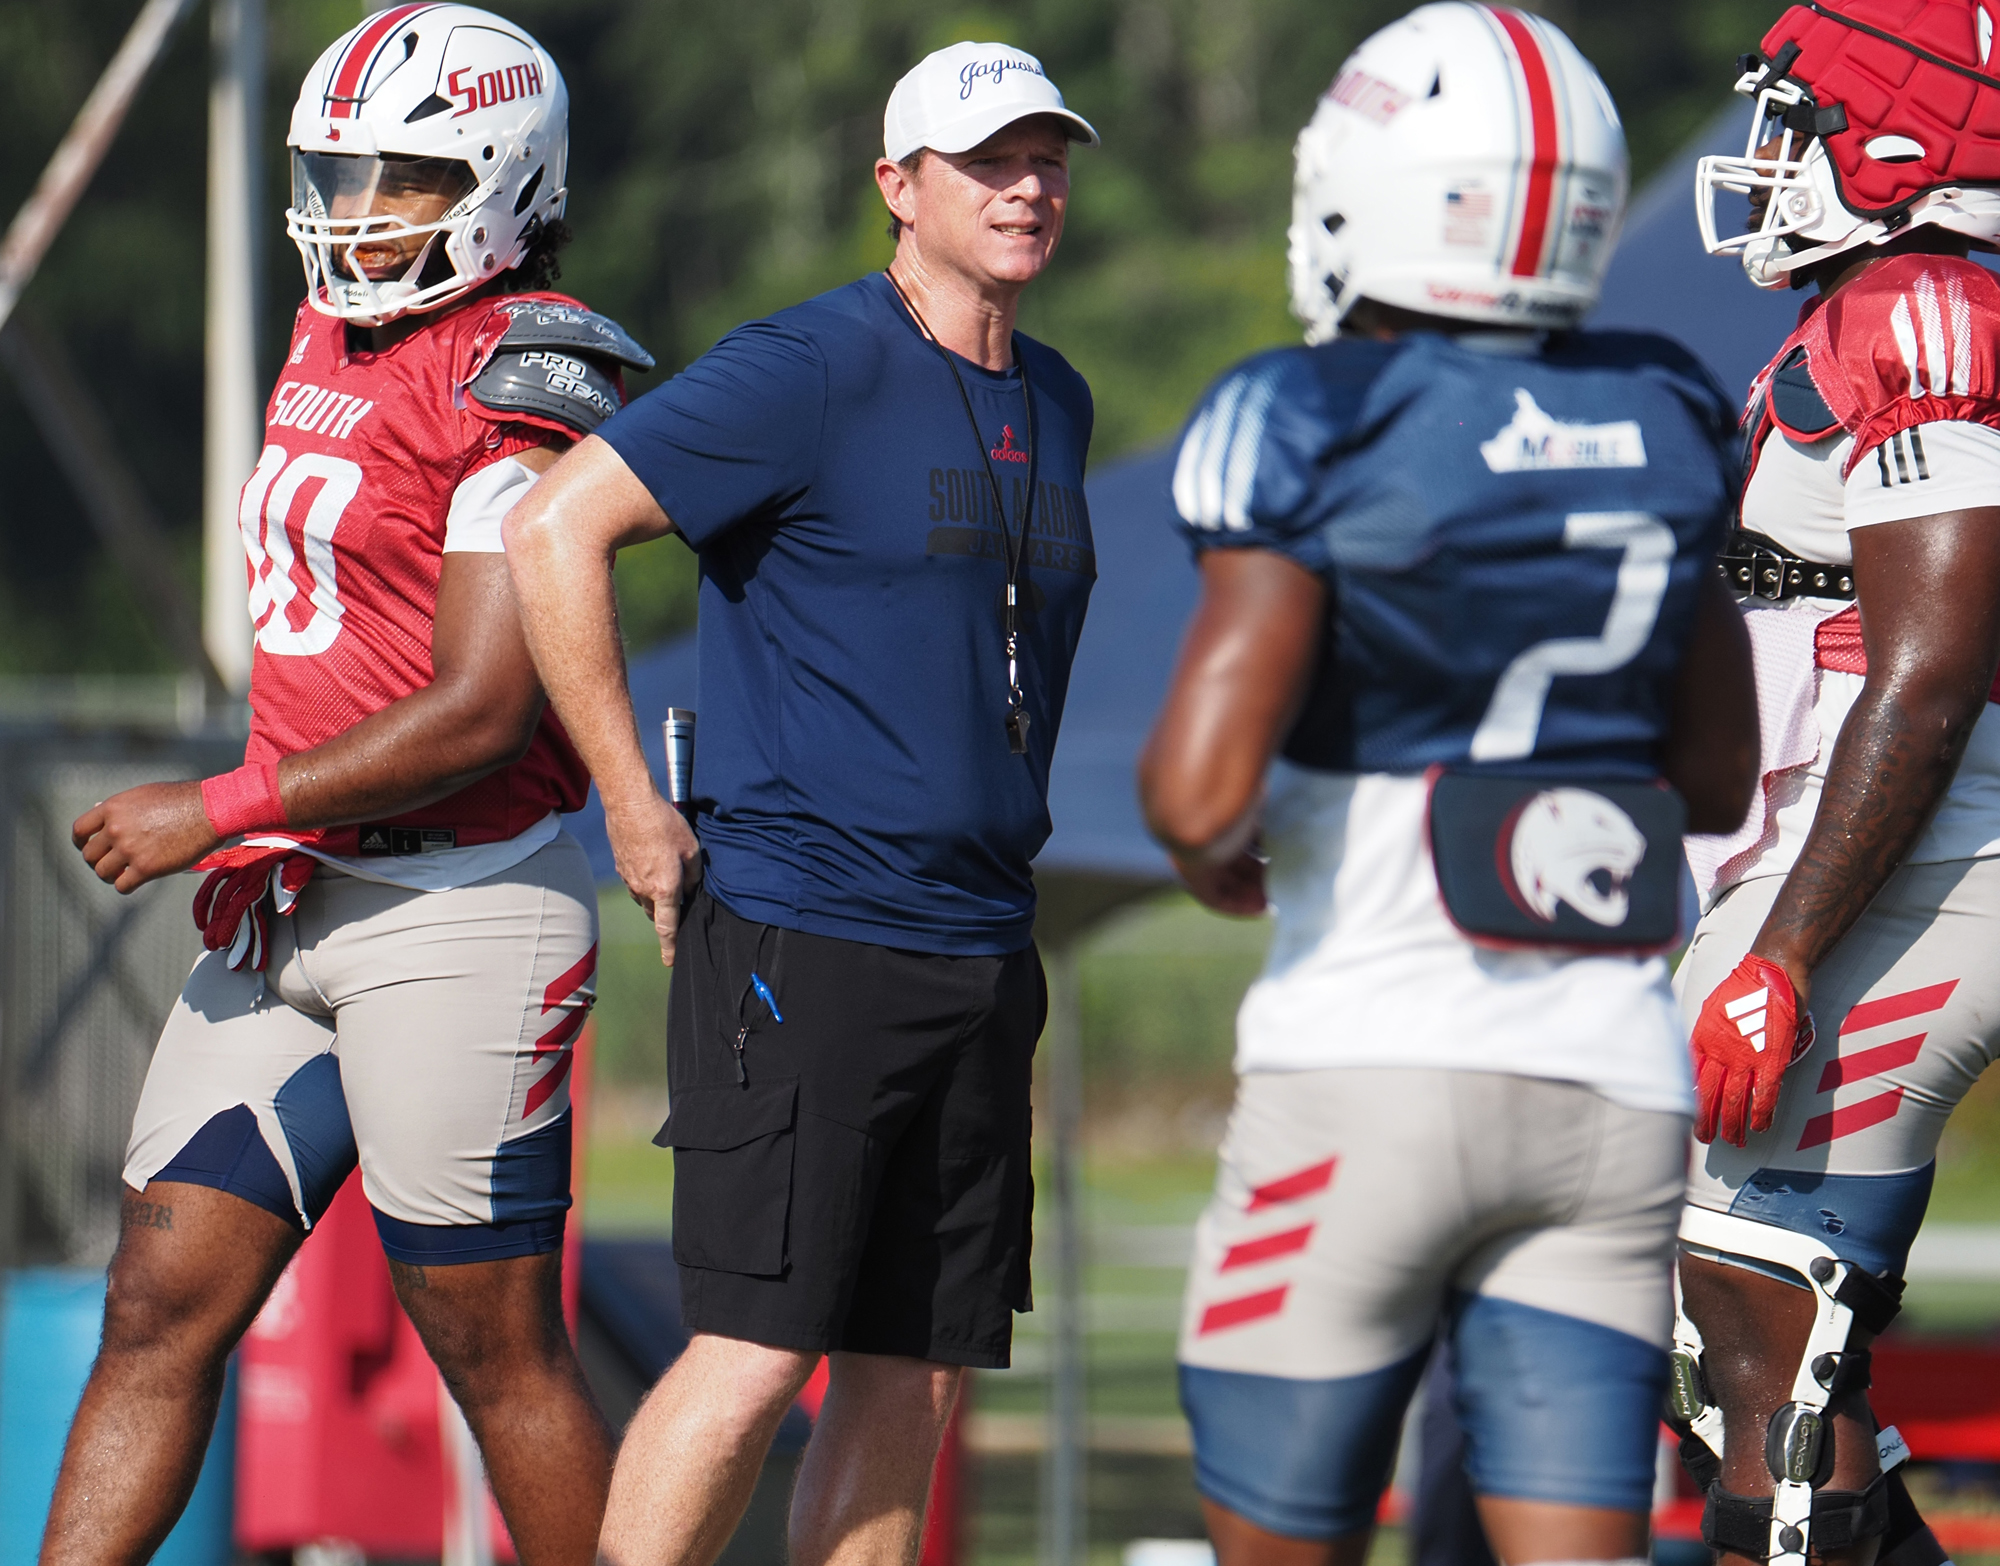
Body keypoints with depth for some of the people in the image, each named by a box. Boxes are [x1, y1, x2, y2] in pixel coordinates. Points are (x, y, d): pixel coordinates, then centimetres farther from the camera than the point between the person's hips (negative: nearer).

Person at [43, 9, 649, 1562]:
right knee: (159, 1312, 4)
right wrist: (261, 848, 14)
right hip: (291, 909, 8)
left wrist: (217, 815, -14)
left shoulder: (518, 389, -14)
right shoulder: (333, 344, 12)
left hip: (460, 911, -8)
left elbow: (482, 715, -19)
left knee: (500, 1355, 0)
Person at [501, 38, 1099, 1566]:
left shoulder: (1055, 406, 15)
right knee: (757, 1352, -11)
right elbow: (553, 533, -14)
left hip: (979, 953, 7)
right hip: (799, 938, -7)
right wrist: (636, 811, -12)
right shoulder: (814, 371, -10)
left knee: (917, 1374, 6)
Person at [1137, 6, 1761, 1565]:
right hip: (1614, 1082, 5)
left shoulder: (1319, 429, -11)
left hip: (1372, 1068, -4)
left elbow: (1203, 789, -18)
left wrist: (1211, 852, 4)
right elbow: (1717, 780, 17)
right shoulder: (1661, 425, 6)